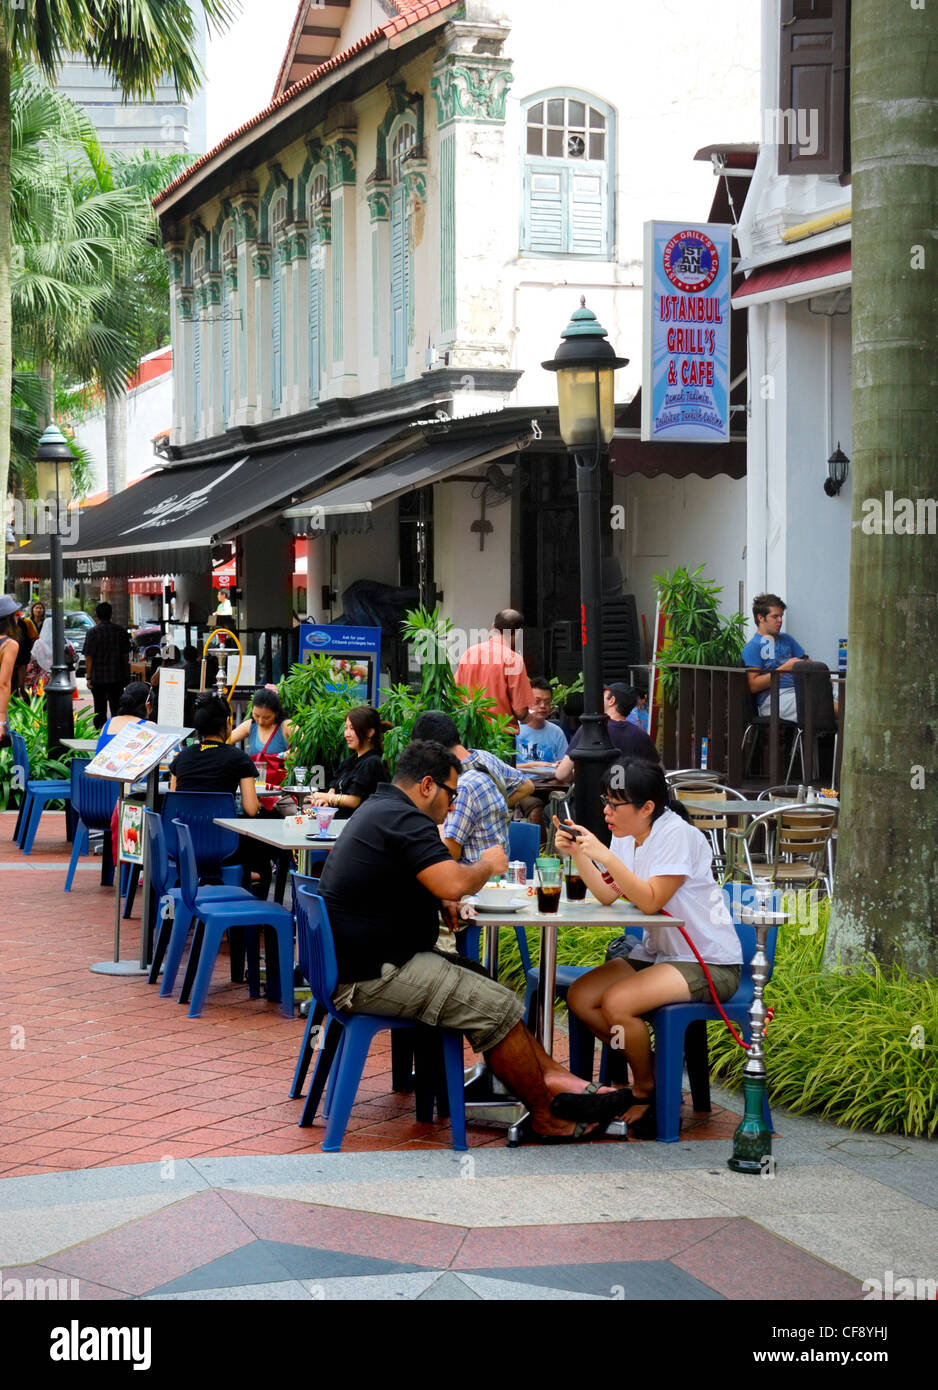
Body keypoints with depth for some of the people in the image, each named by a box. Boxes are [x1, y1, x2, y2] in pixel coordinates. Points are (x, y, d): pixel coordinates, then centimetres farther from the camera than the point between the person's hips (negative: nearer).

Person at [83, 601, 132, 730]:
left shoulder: (93, 632, -9)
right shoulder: (121, 631, 2)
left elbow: (89, 657, -11)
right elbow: (126, 655, 8)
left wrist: (89, 677, -6)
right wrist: (125, 675, 17)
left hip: (98, 677, -3)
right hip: (117, 677, 3)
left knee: (100, 709, 5)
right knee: (116, 708, 9)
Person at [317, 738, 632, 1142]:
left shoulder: (378, 810, 18)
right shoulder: (403, 821, -17)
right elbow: (455, 883, -26)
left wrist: (442, 900, 11)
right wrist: (488, 864, -5)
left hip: (355, 960, 11)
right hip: (371, 977, -11)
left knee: (483, 986, 13)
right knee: (498, 1007, -13)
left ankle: (550, 1076, 7)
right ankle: (546, 1119, -2)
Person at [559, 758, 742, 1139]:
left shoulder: (677, 835, -18)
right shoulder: (625, 835, 7)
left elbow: (650, 901, -26)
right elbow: (608, 895, -2)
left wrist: (606, 855, -32)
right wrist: (578, 854, -15)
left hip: (709, 962, -9)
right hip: (656, 951, 9)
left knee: (616, 1003, -26)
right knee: (580, 997, -7)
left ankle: (646, 1091, 0)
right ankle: (645, 1072, 10)